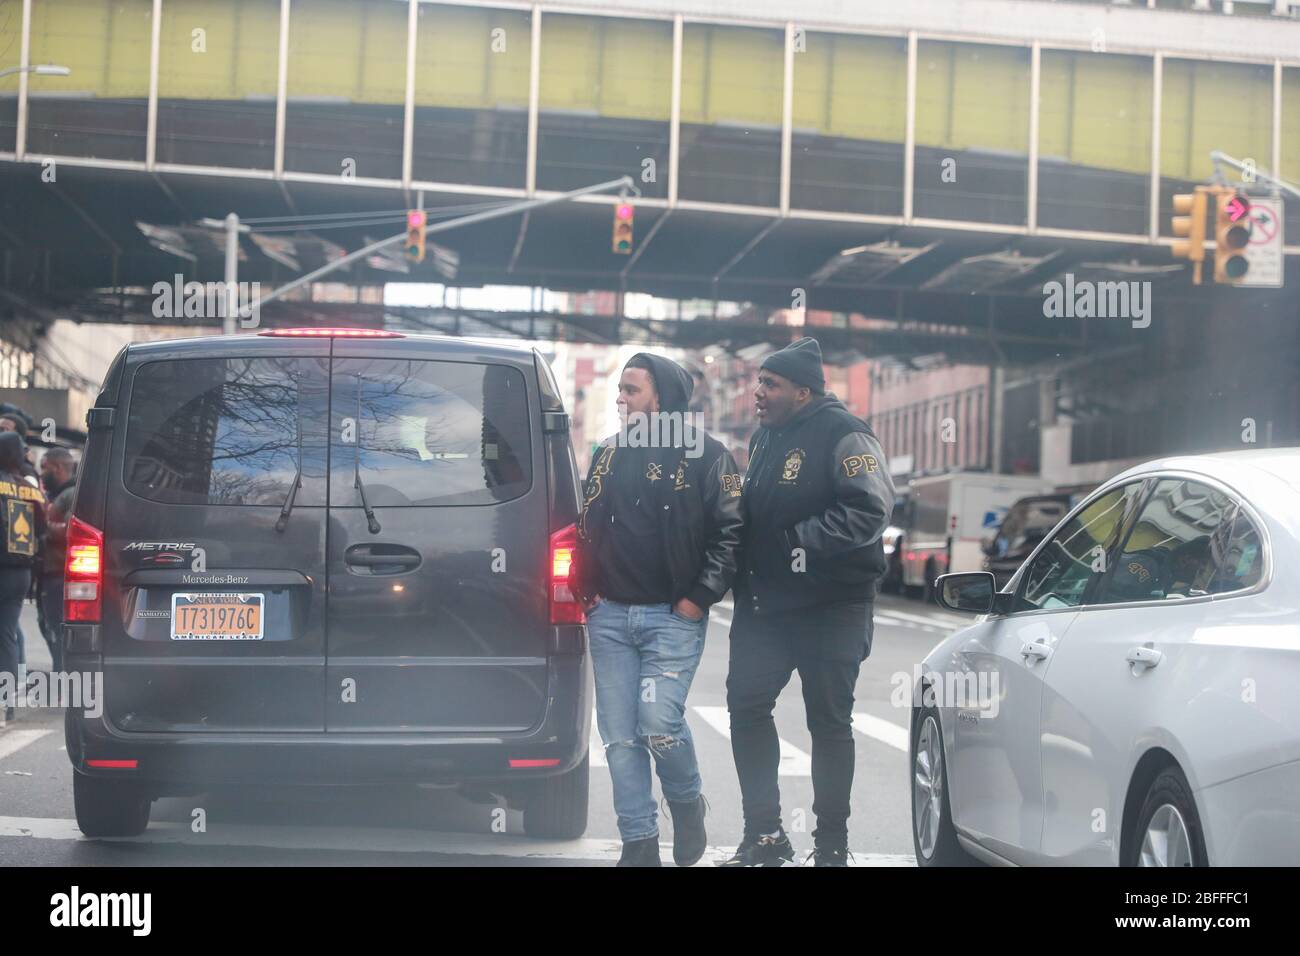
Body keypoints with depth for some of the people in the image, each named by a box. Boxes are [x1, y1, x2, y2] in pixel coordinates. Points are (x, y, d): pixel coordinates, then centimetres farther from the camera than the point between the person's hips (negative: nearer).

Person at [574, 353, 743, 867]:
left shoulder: (702, 453, -3)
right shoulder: (608, 453, 13)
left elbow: (730, 530, -7)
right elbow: (587, 527, 20)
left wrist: (700, 597, -12)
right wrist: (587, 591, 8)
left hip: (673, 617, -5)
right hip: (610, 617, 5)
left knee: (659, 724, -15)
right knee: (619, 737, 3)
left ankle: (687, 804, 15)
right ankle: (639, 843, 11)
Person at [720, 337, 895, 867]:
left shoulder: (843, 434, -12)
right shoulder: (765, 436, 14)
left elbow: (870, 509, -22)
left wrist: (806, 542, -25)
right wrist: (744, 574, 11)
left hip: (830, 605, -7)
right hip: (765, 602, 8)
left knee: (829, 720, 1)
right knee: (746, 704, 2)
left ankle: (831, 843, 12)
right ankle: (764, 834, 11)